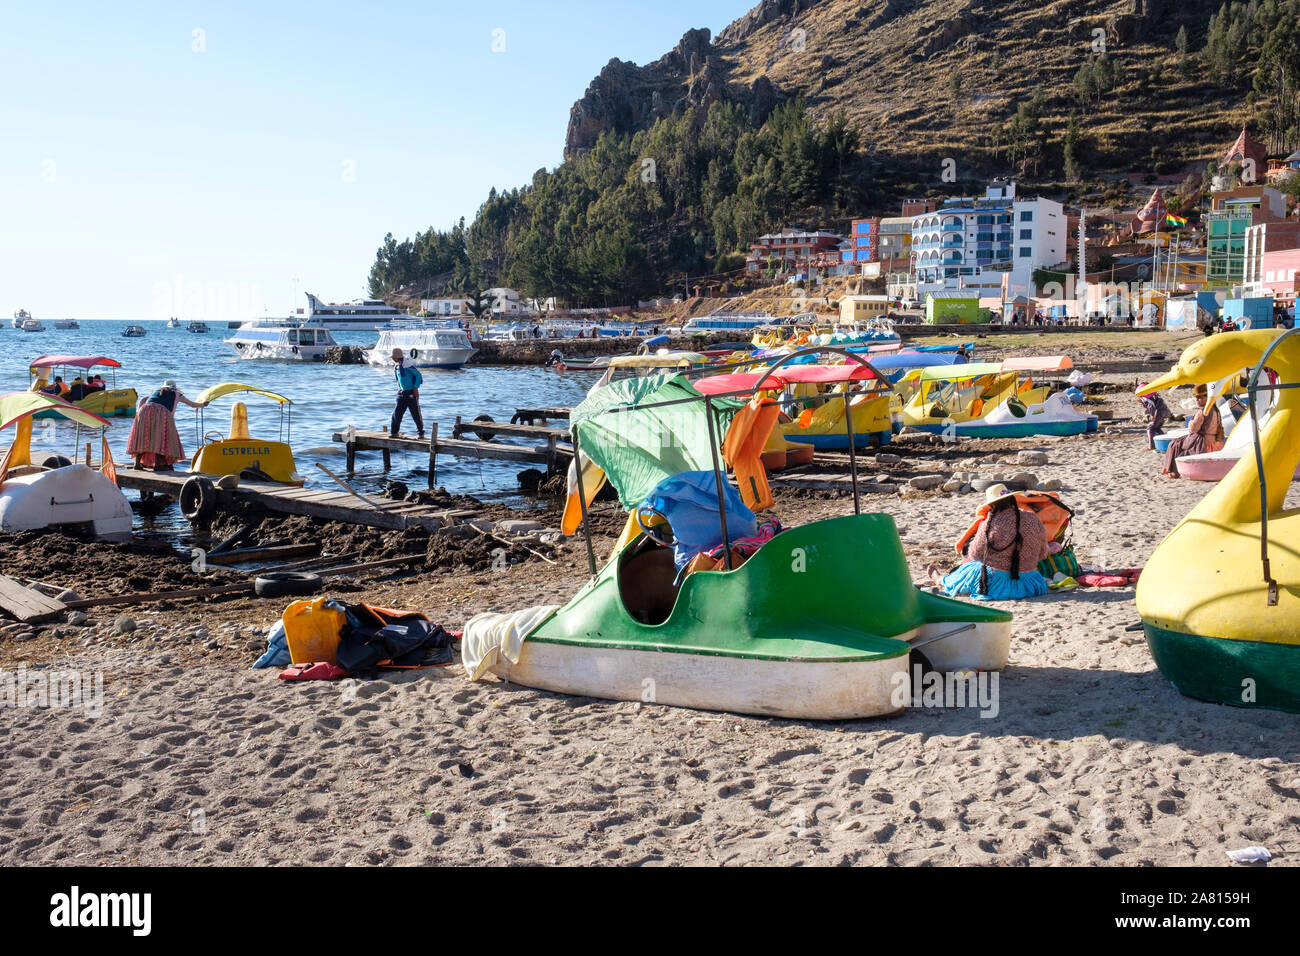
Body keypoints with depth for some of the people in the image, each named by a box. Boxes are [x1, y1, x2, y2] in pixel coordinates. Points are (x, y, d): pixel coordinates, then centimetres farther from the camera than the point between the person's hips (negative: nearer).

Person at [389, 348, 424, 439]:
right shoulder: (396, 365, 9)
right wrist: (399, 388, 18)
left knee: (415, 413, -3)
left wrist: (415, 388, -15)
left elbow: (418, 374, -16)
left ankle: (421, 433, 5)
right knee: (397, 412, 7)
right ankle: (394, 431, 14)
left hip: (411, 392, -8)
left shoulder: (405, 364, -17)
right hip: (402, 392, 8)